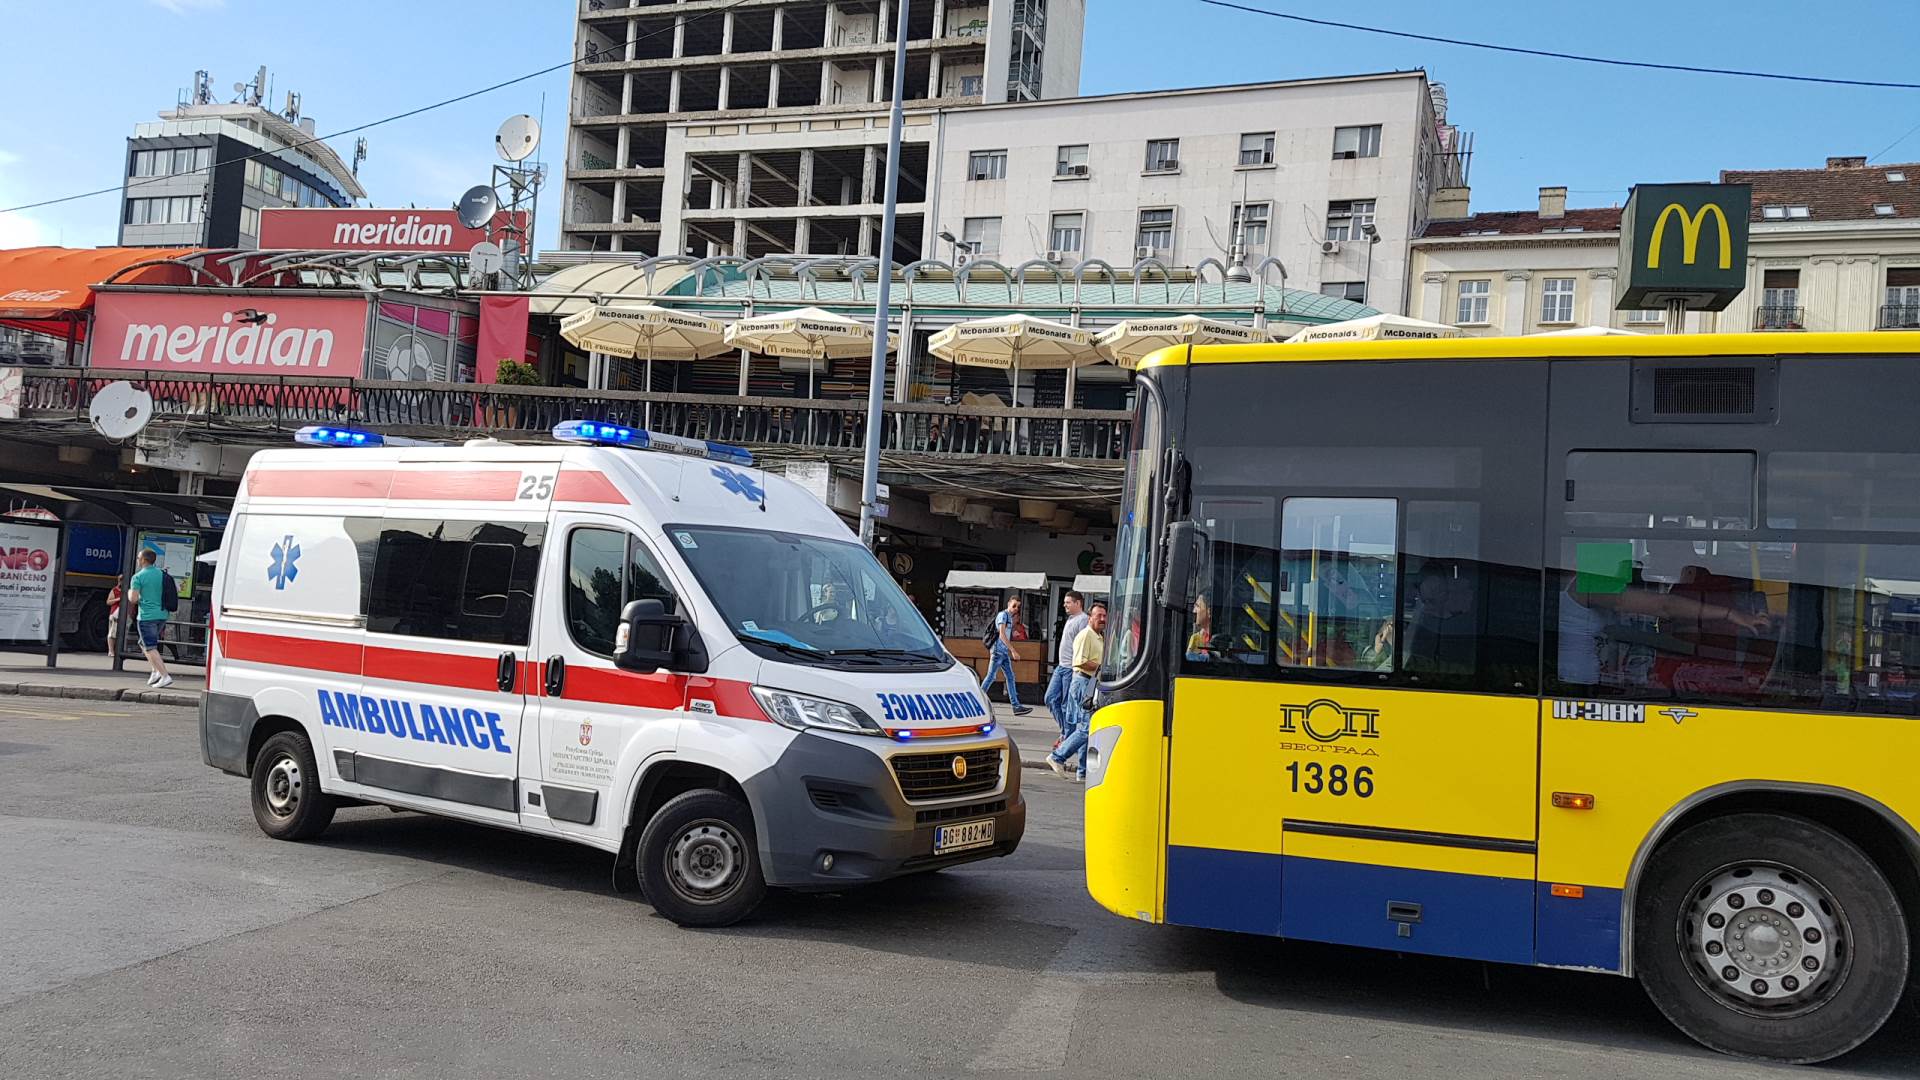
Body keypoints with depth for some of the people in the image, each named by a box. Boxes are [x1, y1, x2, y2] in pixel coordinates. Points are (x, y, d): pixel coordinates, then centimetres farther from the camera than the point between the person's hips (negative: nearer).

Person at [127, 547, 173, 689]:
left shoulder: (138, 577, -9)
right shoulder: (162, 574, 10)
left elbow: (134, 598, -13)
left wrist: (129, 593, 8)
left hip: (147, 616, -7)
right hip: (162, 615, 7)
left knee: (151, 648, -3)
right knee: (144, 644, 22)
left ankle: (165, 676, -12)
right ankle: (157, 670, 9)